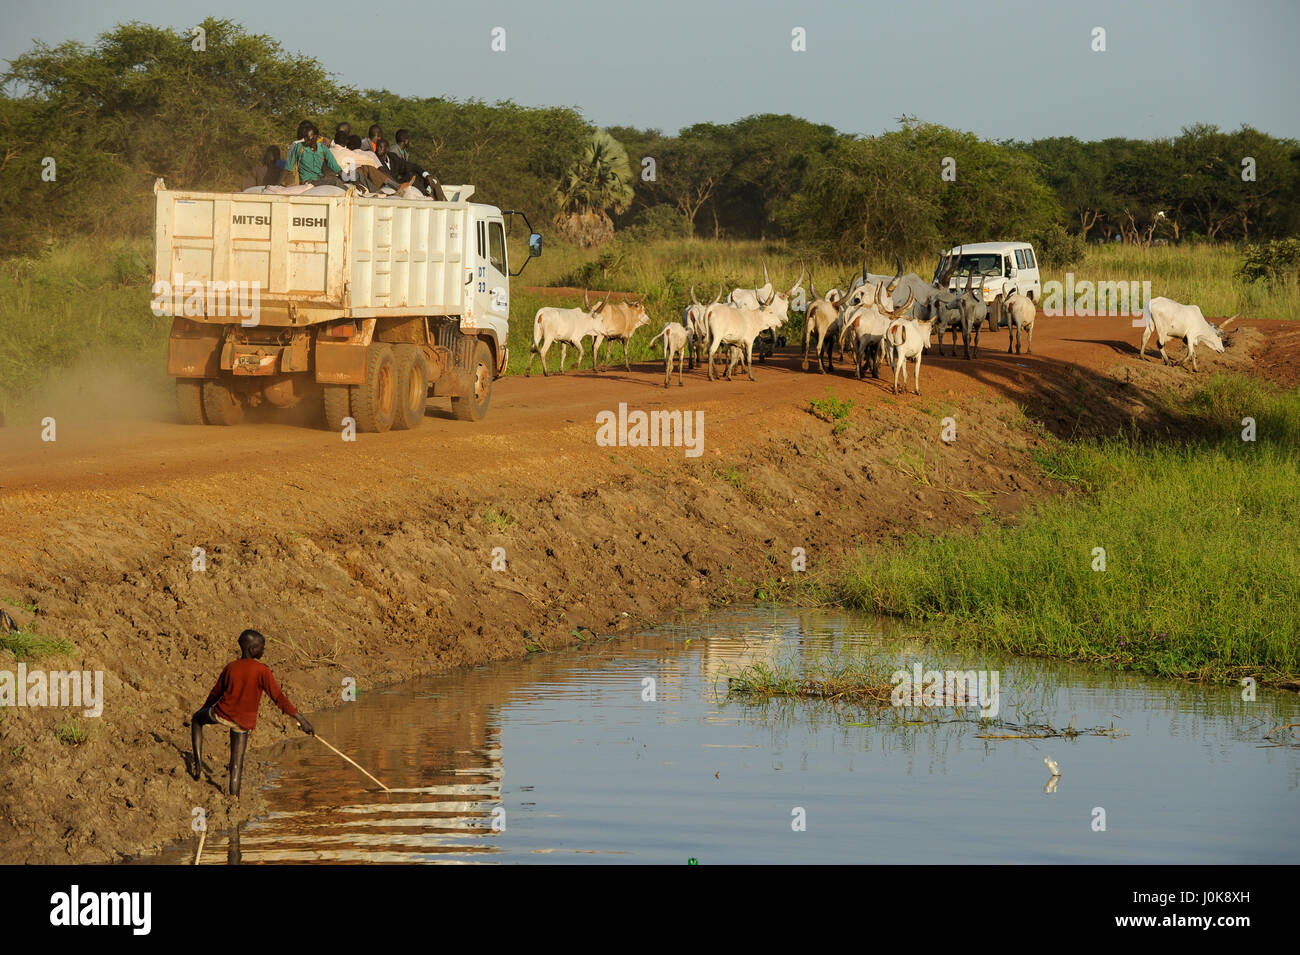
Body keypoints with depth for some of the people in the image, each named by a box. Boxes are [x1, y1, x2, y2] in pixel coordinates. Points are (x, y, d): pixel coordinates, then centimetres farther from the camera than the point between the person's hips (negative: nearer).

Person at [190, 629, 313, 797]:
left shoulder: (231, 667, -6)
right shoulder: (262, 671, -17)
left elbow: (215, 693, 7)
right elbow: (278, 697, -21)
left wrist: (203, 710, 26)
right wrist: (301, 719, -20)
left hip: (221, 714, 1)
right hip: (243, 721, -1)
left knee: (196, 720, 31)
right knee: (237, 763, 10)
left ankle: (198, 760, 18)